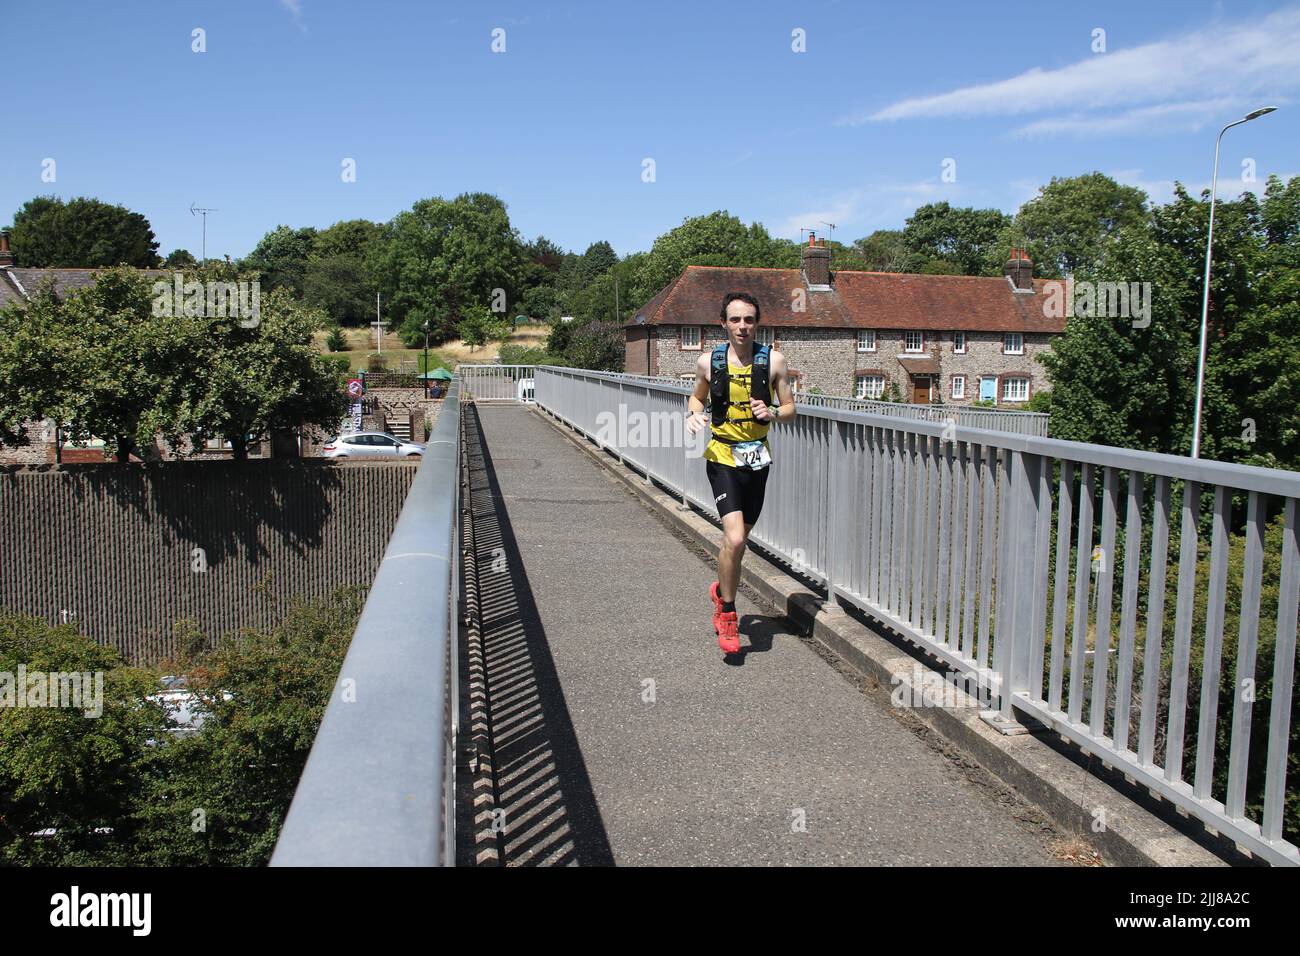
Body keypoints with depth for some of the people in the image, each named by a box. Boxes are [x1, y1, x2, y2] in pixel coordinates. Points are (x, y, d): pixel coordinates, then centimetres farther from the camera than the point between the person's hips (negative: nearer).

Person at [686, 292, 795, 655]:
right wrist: (693, 413, -6)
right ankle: (727, 612, 3)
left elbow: (790, 408, 4)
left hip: (757, 458, 2)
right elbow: (697, 396, 15)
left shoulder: (773, 360, -3)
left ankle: (721, 590, 44)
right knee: (735, 538, -17)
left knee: (740, 537, 16)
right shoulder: (708, 361, -2)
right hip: (722, 457, -2)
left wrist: (772, 412, -17)